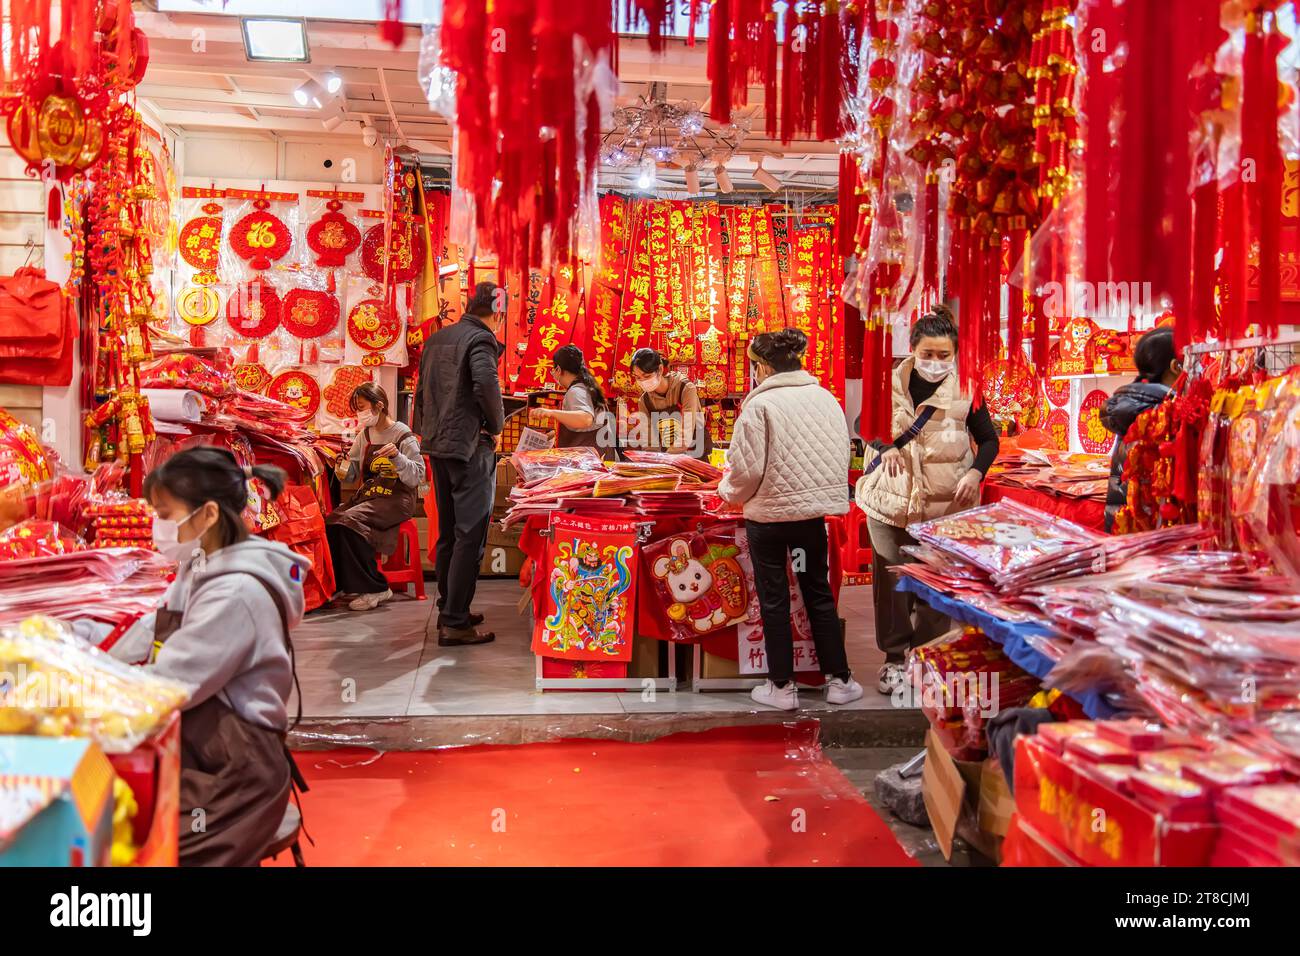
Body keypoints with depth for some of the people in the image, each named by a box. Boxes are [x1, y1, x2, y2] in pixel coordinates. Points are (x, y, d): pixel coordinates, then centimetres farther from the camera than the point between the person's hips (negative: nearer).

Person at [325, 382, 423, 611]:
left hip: (397, 499, -6)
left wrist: (397, 457, -27)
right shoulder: (365, 435, 13)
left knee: (350, 521, -29)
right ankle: (346, 584, -5)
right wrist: (342, 467, -7)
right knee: (331, 521, -19)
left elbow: (417, 477, -13)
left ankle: (375, 588, -17)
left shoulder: (403, 436, -6)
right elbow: (351, 473, 15)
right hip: (368, 495, 6)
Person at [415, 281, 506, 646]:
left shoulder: (436, 339, 14)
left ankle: (448, 610, 26)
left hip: (437, 445, 9)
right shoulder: (481, 339, -11)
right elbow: (486, 385, -26)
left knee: (448, 532, 17)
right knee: (470, 535, -5)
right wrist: (496, 427, -11)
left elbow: (423, 389, 17)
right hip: (470, 446, -9)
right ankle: (455, 623, -4)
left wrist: (434, 428, 18)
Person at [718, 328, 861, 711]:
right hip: (813, 511, 4)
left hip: (769, 513, -4)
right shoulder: (826, 398, 2)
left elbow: (747, 467, -14)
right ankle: (838, 680, 23)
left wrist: (728, 491, 6)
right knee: (819, 593, 17)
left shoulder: (760, 403, -13)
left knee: (774, 600, 9)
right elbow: (841, 456, 5)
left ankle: (781, 686, 17)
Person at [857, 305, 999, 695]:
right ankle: (895, 655, 22)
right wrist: (885, 447, -10)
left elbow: (989, 440, 6)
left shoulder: (965, 390, -4)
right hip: (893, 498, 1)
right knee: (891, 578, 6)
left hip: (945, 504, -1)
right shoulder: (891, 381, -3)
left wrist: (975, 473, -13)